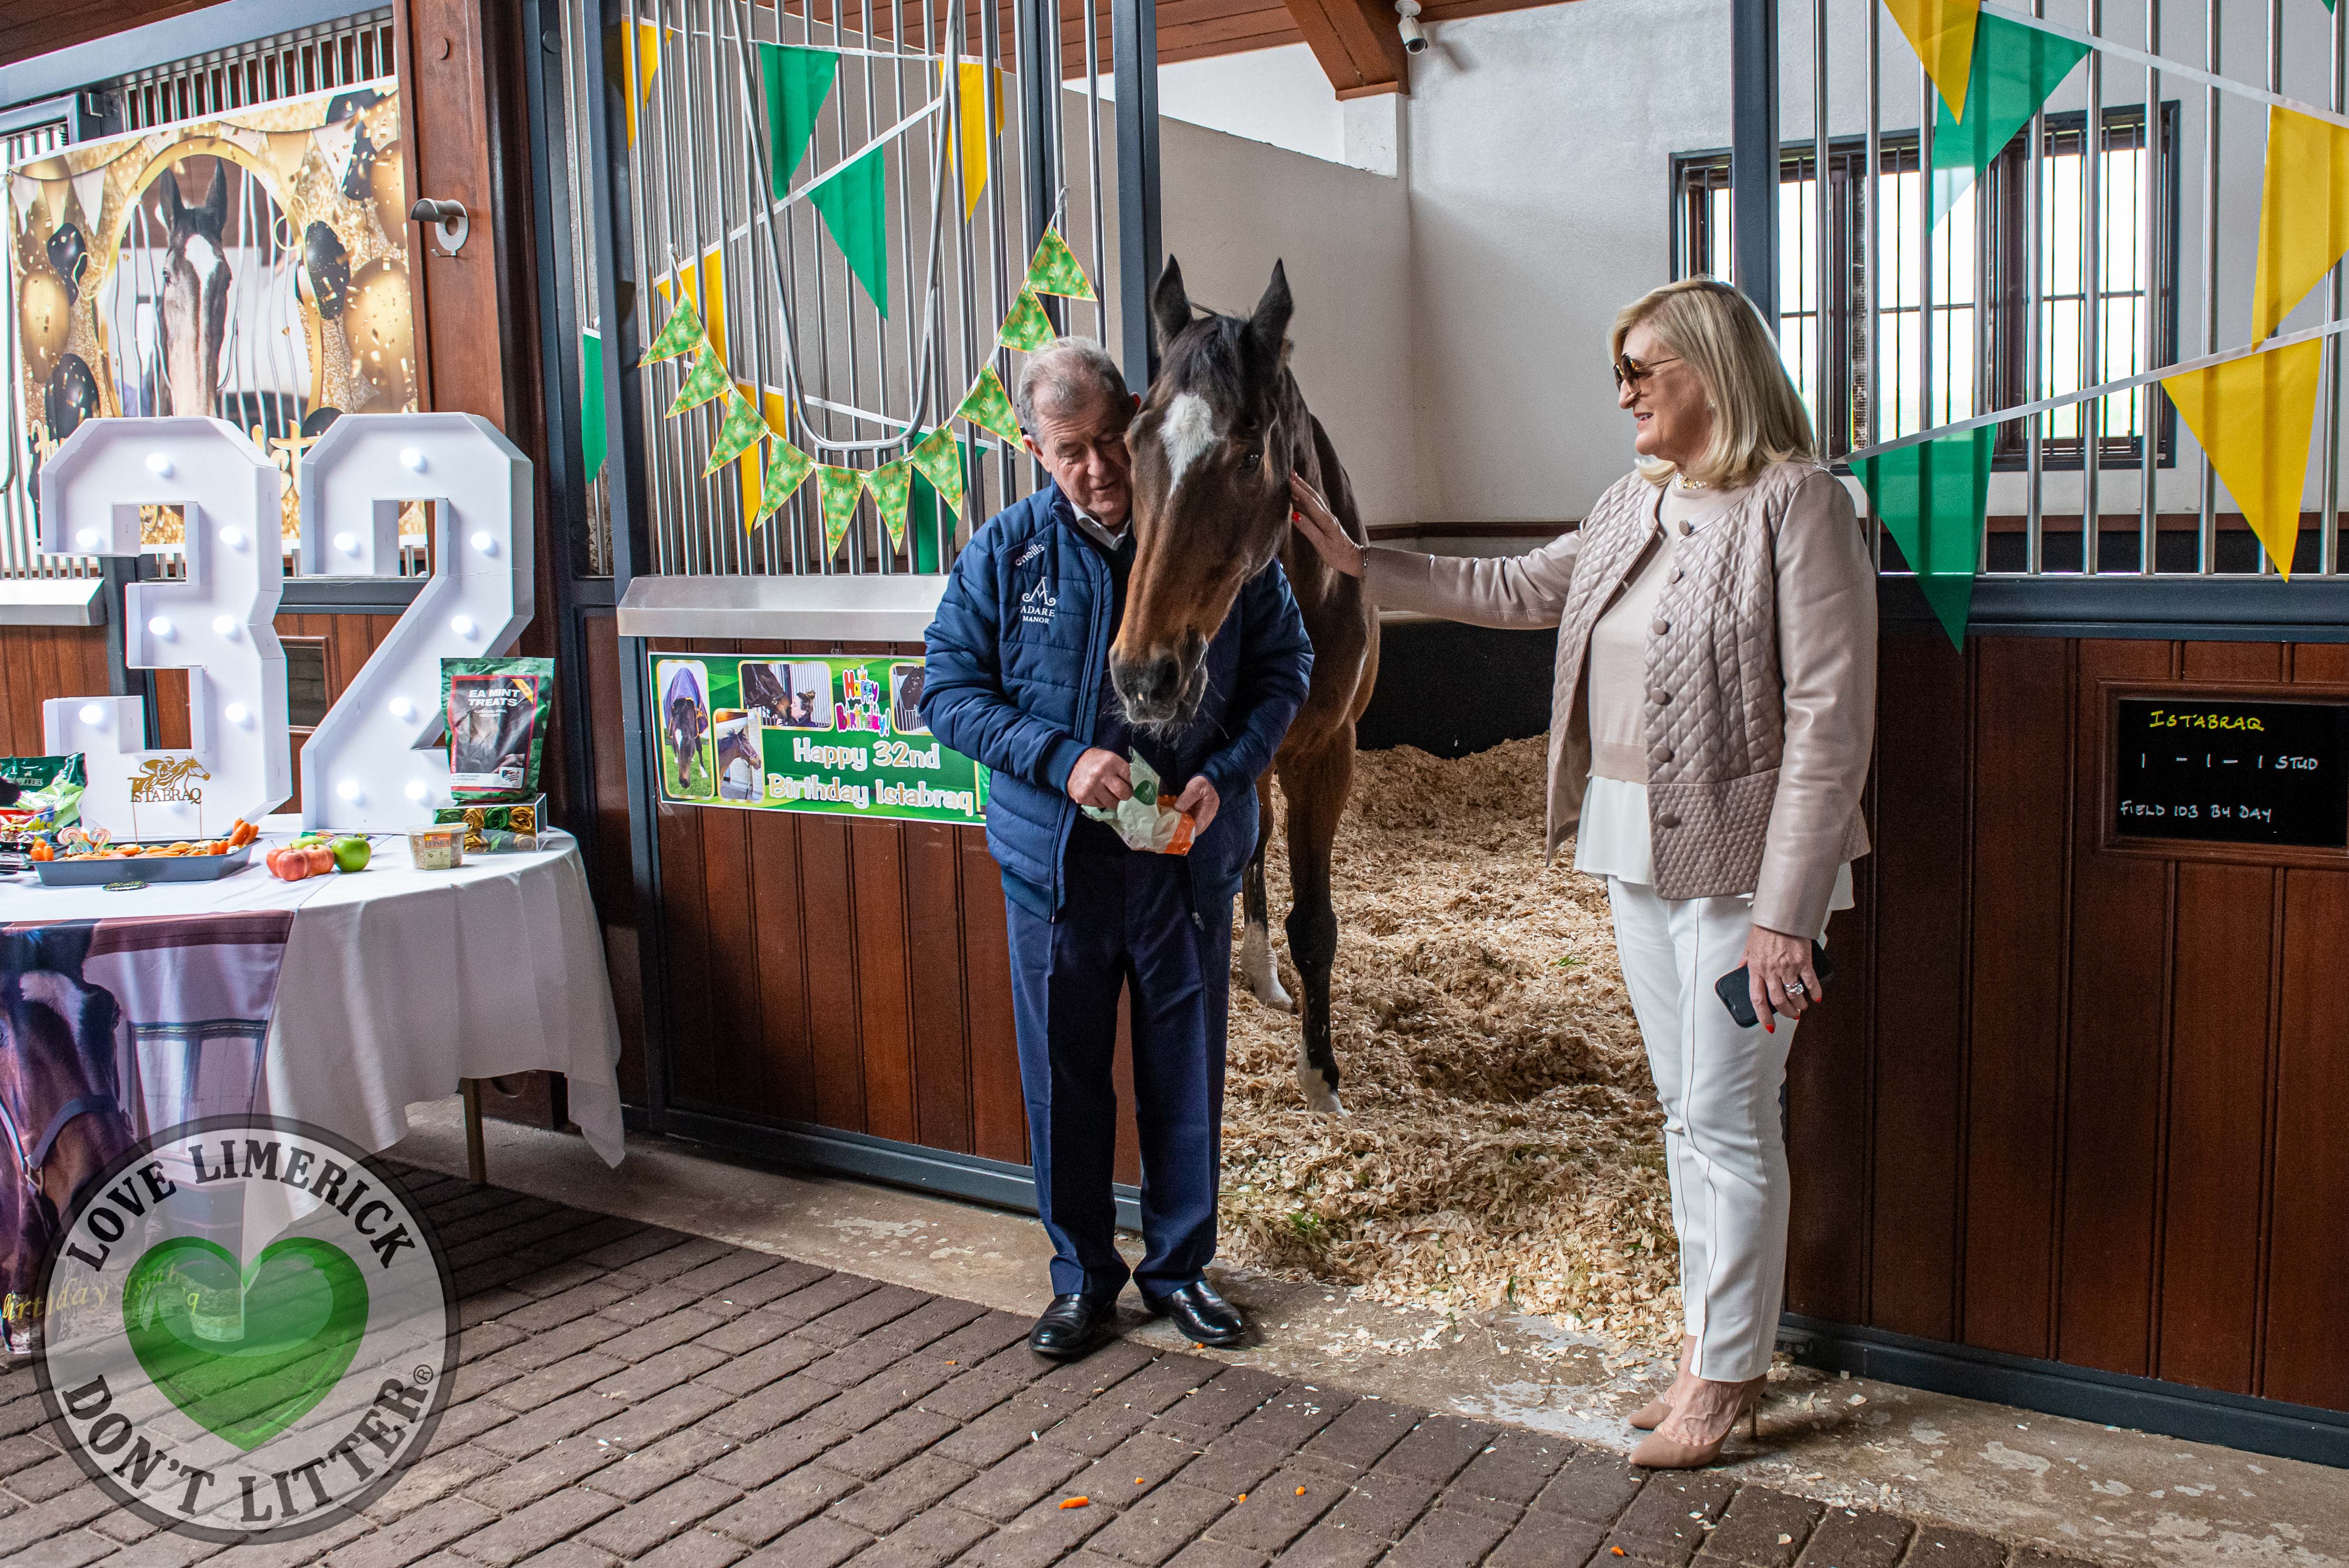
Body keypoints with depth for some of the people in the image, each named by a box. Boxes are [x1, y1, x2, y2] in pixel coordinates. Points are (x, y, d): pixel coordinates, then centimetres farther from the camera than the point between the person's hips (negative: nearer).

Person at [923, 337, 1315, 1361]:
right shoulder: (1004, 553, -3)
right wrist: (1061, 759, -17)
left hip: (1190, 859, 0)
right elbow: (948, 691, -2)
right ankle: (1082, 1276, 28)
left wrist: (1225, 774, -13)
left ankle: (1179, 1266, 31)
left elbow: (1284, 665, 3)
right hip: (1054, 862, 0)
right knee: (1063, 1078, 10)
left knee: (1186, 1073, 12)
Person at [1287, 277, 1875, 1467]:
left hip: (1739, 862, -8)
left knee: (1727, 1119, 2)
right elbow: (1520, 590, 23)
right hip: (1634, 853, 8)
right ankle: (1712, 1342, 30)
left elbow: (1829, 723, -19)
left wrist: (1783, 912, -22)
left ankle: (1727, 1371, 18)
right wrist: (1360, 564, 20)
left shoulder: (1797, 504, -15)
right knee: (1687, 1112, 16)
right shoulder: (1634, 503, 10)